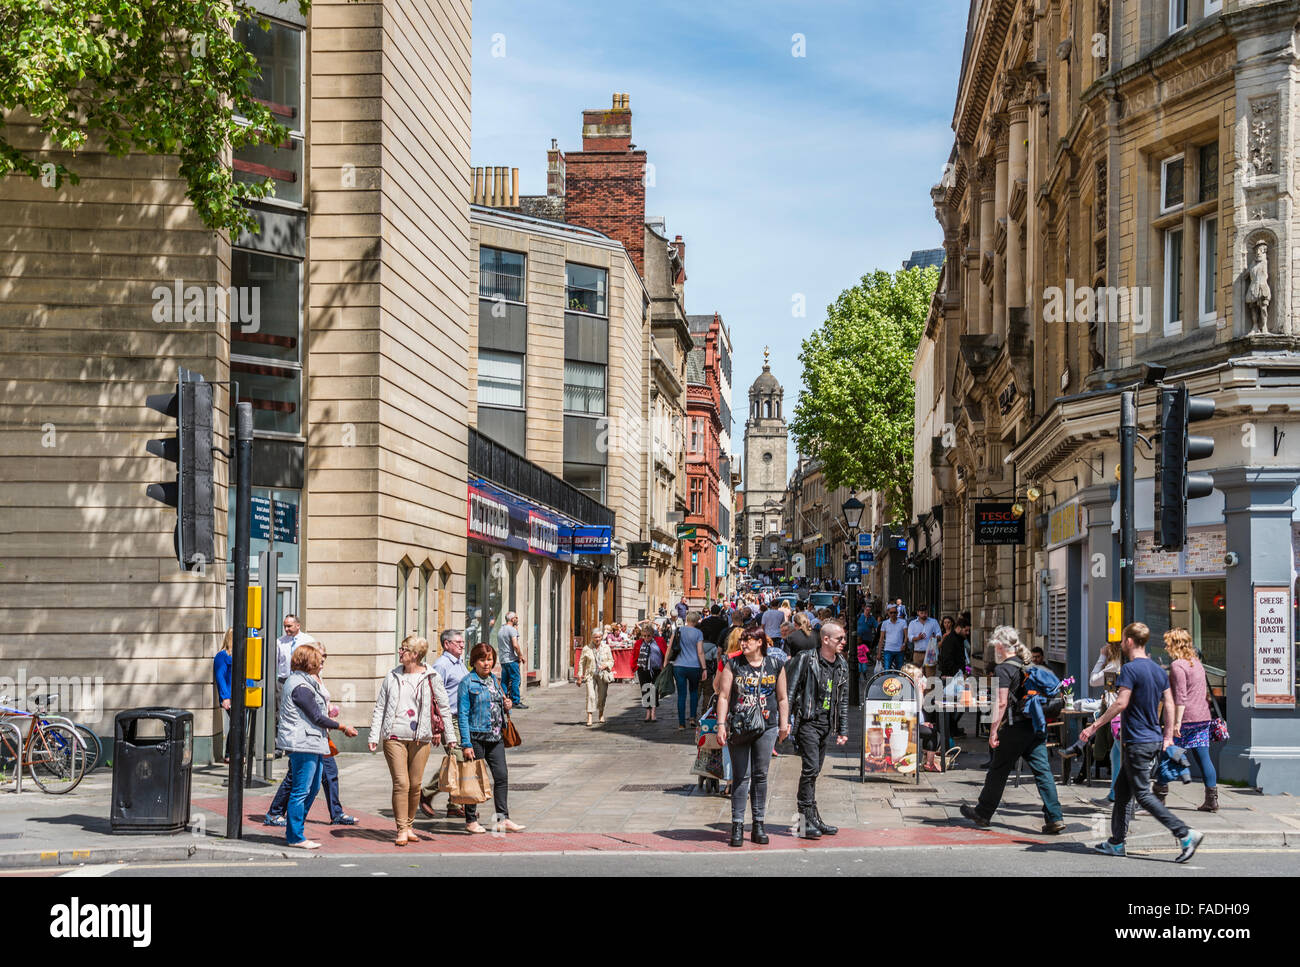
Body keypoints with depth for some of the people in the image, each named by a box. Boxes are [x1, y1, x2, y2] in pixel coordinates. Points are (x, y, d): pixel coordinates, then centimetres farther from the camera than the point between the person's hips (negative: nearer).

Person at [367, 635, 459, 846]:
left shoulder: (432, 678, 3)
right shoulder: (392, 677, 8)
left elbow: (444, 708, 7)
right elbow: (380, 707, 10)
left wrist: (450, 736, 5)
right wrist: (374, 736, 4)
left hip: (421, 738, 0)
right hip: (394, 737, 0)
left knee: (415, 785, 5)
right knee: (401, 783, -8)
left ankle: (409, 826, 20)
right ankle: (401, 830, -3)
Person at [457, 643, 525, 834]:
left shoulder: (494, 679, 14)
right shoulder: (467, 682, -7)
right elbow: (462, 714, -10)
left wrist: (506, 706, 2)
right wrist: (466, 744, -16)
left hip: (496, 737, 6)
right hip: (476, 737, -6)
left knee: (502, 776, 2)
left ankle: (502, 818, 8)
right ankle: (470, 820, 12)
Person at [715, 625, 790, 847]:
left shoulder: (775, 666, 6)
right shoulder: (733, 665, 3)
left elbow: (782, 698, 14)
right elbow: (724, 696, 3)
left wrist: (784, 724, 9)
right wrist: (721, 725, -4)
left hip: (766, 728, 1)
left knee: (760, 775, 4)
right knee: (741, 776, -2)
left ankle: (758, 825, 12)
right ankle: (737, 826, 2)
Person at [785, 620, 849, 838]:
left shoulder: (842, 665, 13)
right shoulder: (806, 660, -8)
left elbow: (843, 699, 19)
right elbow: (790, 689, -9)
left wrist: (843, 730, 16)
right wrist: (787, 720, -14)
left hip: (827, 724, 6)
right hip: (808, 722, -6)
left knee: (814, 771, 11)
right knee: (811, 768, -13)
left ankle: (812, 819, 16)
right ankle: (807, 819, -10)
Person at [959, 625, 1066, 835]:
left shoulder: (1004, 669, -11)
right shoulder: (1028, 666, 11)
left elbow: (1001, 703, -16)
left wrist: (993, 731, -14)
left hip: (1015, 729, -6)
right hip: (1036, 726, 6)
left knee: (998, 772, 8)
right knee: (1043, 771, 2)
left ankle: (983, 814, 21)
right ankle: (1055, 819, -5)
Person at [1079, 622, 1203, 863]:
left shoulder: (1130, 668, -15)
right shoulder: (1158, 670, 10)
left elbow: (1121, 703, -21)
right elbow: (1169, 704, 12)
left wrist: (1094, 726, -17)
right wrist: (1168, 735, 19)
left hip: (1137, 742, -9)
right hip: (1155, 740, 9)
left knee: (1143, 794, -5)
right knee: (1122, 792, 15)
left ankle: (1186, 835, -12)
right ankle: (1116, 843, 19)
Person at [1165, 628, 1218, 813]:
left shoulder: (1177, 665, -11)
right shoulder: (1197, 663, 16)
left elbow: (1180, 697, -17)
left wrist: (1177, 722, -19)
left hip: (1186, 717, -8)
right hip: (1203, 717, 8)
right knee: (1203, 757, 6)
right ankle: (1212, 799, 3)